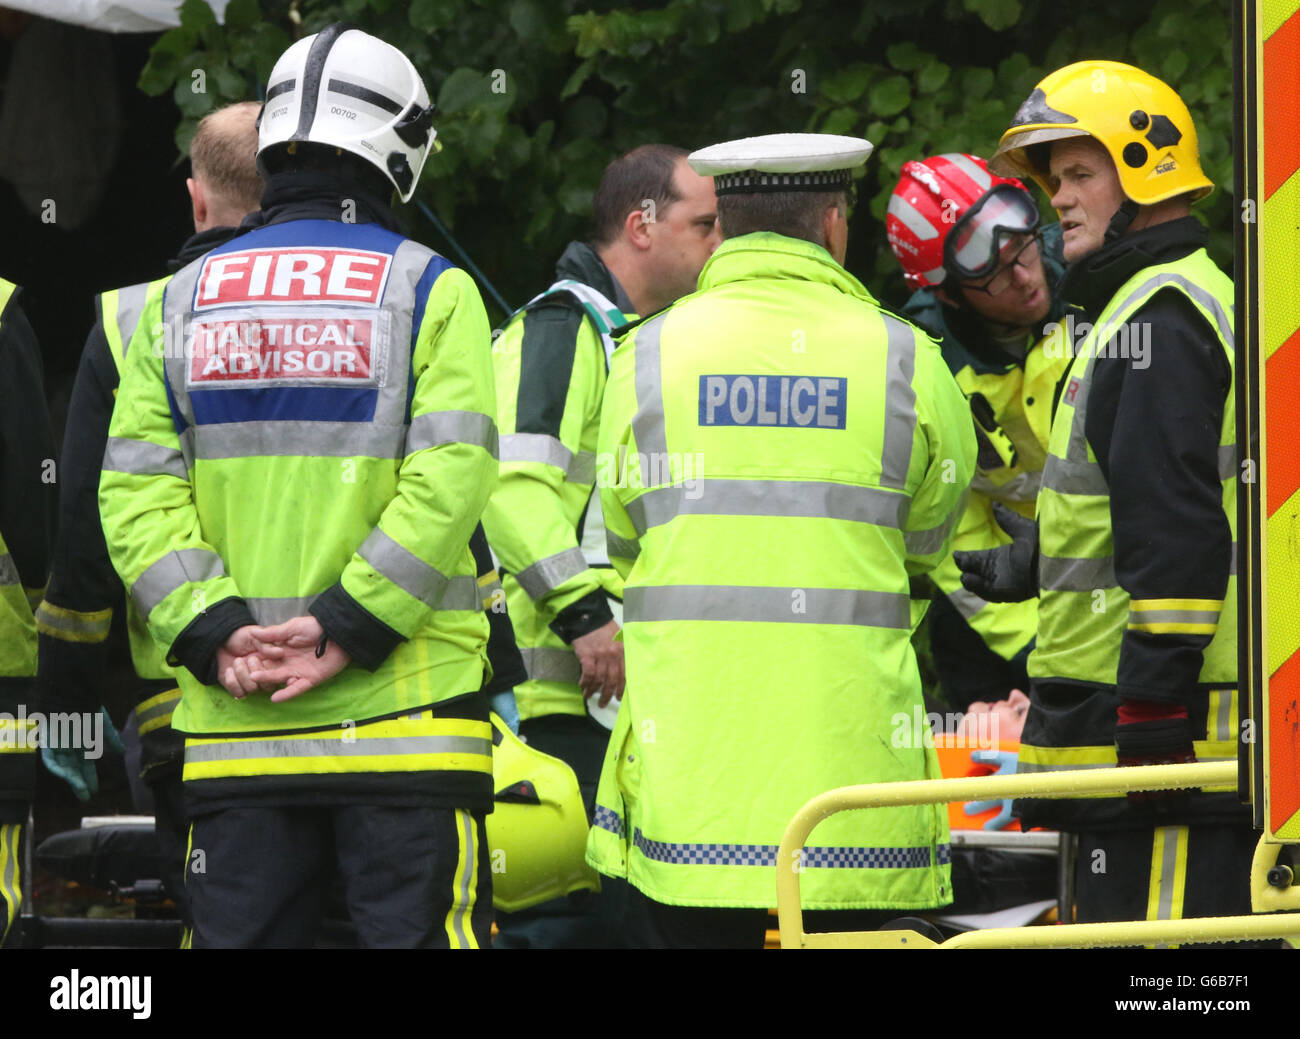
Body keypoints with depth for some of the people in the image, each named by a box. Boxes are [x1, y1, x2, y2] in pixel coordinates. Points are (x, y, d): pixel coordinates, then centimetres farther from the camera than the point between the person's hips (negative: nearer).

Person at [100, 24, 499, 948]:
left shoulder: (182, 305, 10)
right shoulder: (432, 292, 0)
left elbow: (137, 493, 1)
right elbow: (449, 478, -11)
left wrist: (214, 631, -5)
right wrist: (347, 630, -12)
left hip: (233, 726, 3)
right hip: (401, 719, -3)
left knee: (241, 938, 4)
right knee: (420, 931, -3)